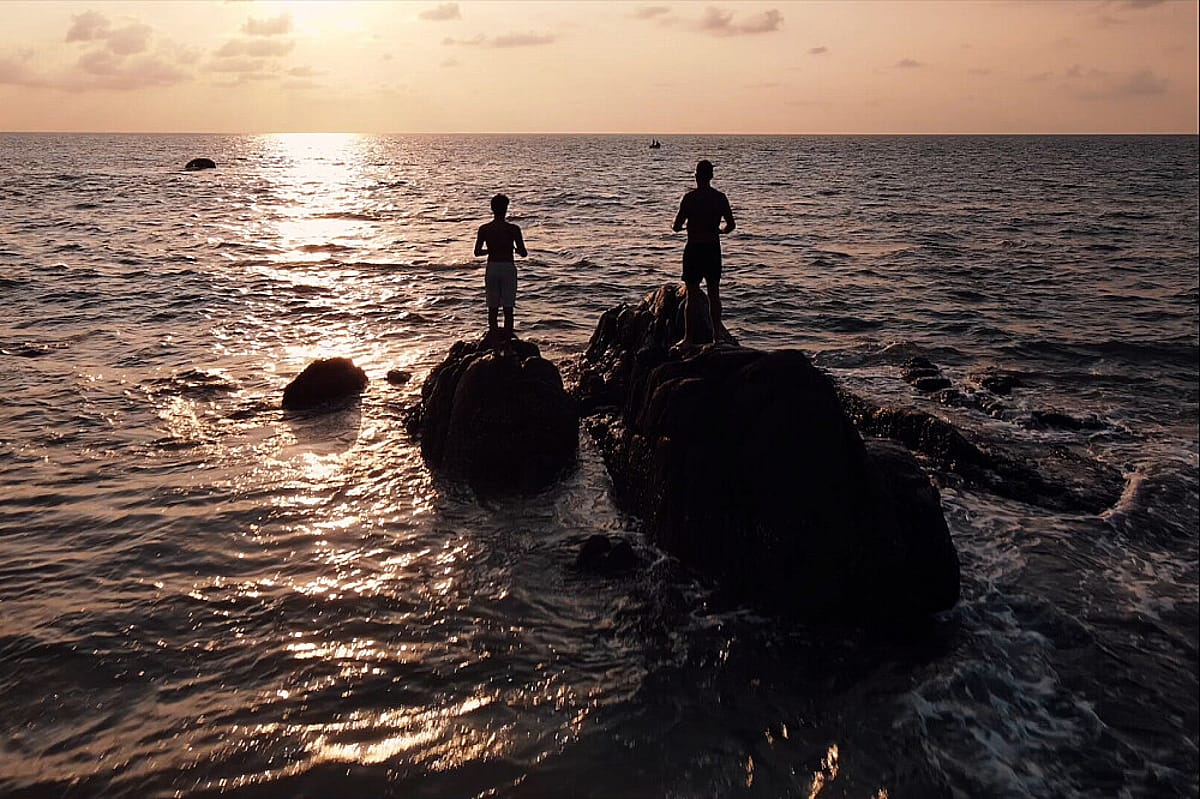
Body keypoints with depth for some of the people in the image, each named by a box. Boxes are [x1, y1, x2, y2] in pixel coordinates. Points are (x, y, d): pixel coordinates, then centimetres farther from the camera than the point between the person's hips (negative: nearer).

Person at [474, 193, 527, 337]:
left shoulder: (484, 229, -3)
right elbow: (523, 253, -9)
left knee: (493, 308, 11)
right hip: (508, 268, -2)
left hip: (492, 269, 2)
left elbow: (477, 252, 1)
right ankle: (508, 338, 7)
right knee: (508, 308, 5)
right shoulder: (513, 229, -10)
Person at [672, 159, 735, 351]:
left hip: (694, 249, -4)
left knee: (691, 294, 0)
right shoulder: (720, 197, 0)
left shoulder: (690, 197, -11)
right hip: (713, 249, 4)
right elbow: (731, 225, 4)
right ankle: (716, 336, 17)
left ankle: (689, 338, 1)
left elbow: (677, 226, -12)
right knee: (714, 293, 12)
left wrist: (676, 225, 12)